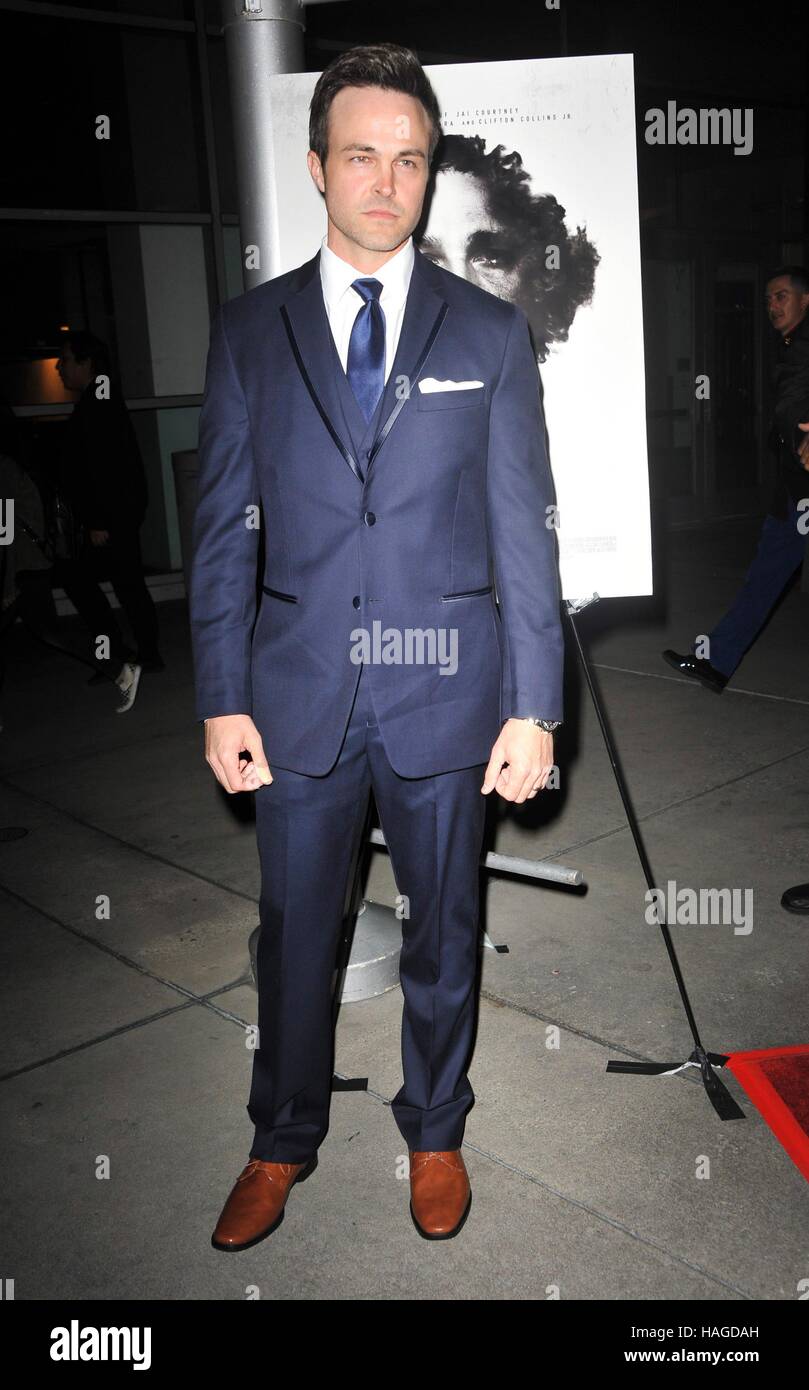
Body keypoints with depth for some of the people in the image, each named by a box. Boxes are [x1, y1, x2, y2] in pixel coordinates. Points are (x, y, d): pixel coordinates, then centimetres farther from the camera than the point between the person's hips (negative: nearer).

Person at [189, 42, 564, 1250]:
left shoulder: (490, 331, 1)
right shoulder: (249, 329, 3)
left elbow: (524, 530, -1)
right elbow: (223, 527, 2)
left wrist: (533, 707, -5)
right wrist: (222, 699, -2)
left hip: (446, 688, 0)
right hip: (299, 686, 1)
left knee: (442, 928, 15)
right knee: (292, 933, 14)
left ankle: (435, 1131, 39)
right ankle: (284, 1143, 38)